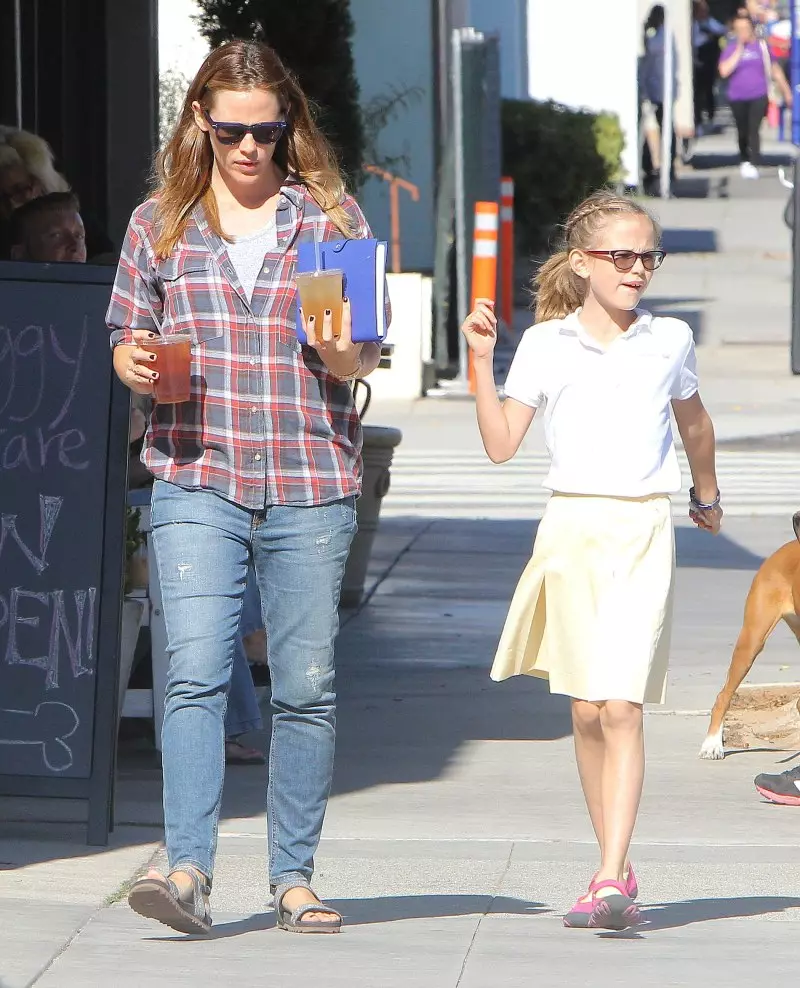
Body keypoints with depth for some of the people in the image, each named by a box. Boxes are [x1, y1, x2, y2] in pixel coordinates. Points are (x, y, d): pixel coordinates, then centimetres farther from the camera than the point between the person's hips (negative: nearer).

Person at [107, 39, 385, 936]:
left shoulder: (332, 216, 8)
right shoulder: (160, 223, 10)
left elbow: (367, 349, 9)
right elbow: (126, 337, 15)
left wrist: (344, 356, -14)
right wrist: (138, 365, -8)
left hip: (311, 485, 0)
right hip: (196, 479, 0)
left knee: (306, 686, 3)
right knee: (195, 675, -13)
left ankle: (293, 877, 12)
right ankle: (188, 869, -18)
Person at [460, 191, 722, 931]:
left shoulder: (670, 341, 6)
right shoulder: (546, 344, 3)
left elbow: (694, 422, 26)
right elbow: (501, 445, -2)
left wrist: (706, 495, 39)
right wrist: (482, 363, -11)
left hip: (644, 533, -1)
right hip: (572, 527, 1)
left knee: (621, 706, -12)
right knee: (586, 711, 5)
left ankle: (609, 883, -18)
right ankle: (618, 869, 17)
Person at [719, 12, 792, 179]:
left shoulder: (761, 46, 2)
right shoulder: (731, 49, 1)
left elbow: (775, 70, 11)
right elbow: (724, 71, -14)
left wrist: (787, 91, 13)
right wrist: (739, 51, -15)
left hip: (759, 96, -2)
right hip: (737, 98, 2)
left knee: (754, 130, -15)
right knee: (742, 132, 11)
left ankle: (753, 165, -20)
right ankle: (745, 160, 31)